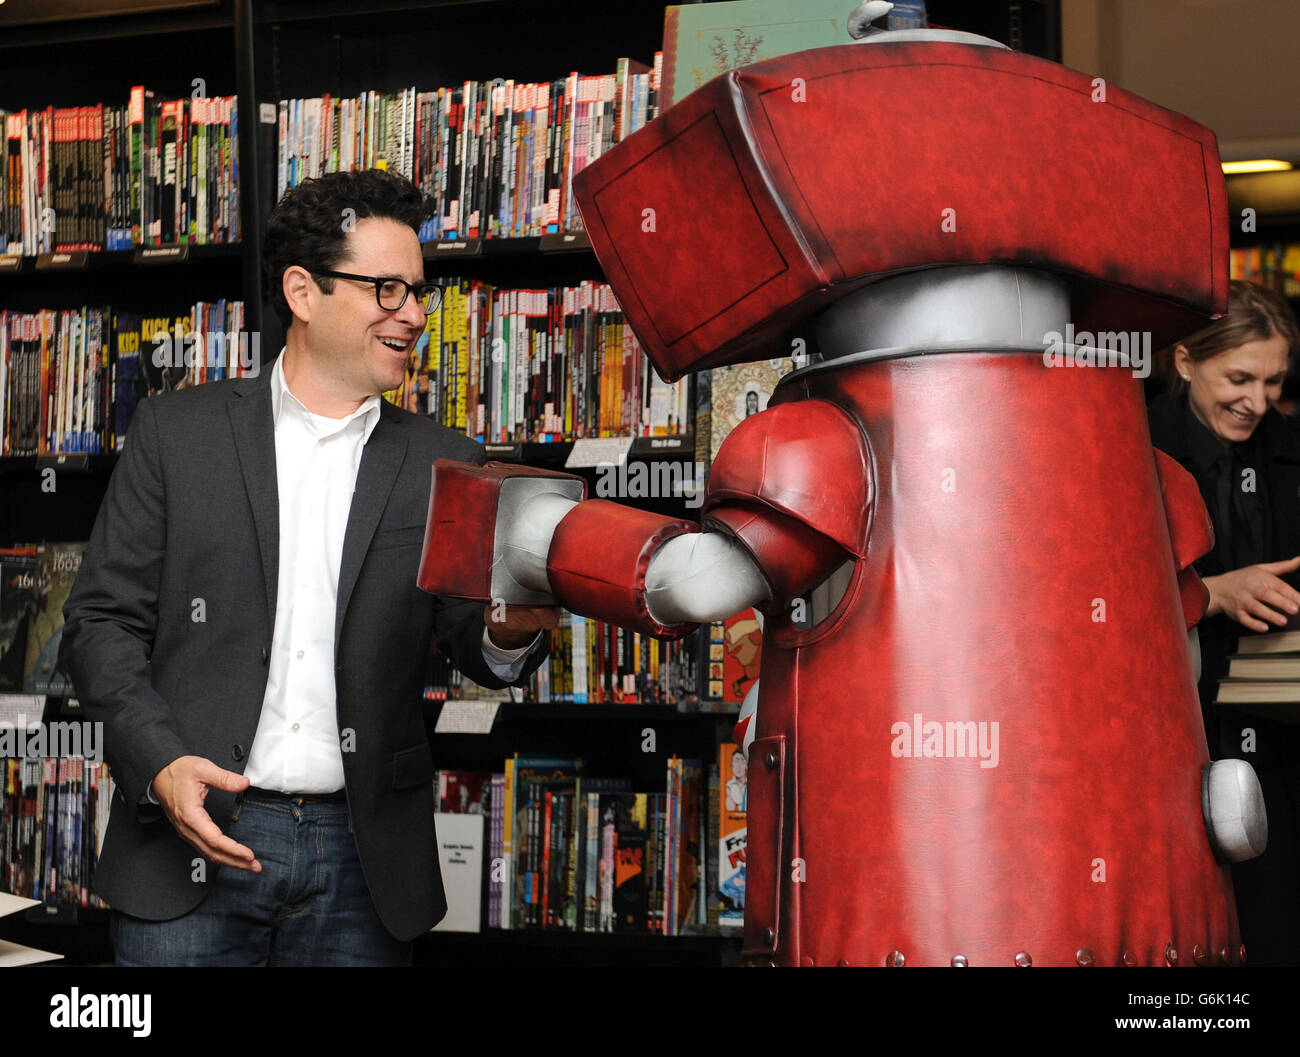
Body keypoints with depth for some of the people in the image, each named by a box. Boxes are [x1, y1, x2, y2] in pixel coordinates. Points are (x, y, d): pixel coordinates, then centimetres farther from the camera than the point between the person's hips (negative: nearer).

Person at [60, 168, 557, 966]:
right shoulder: (177, 435, 5)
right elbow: (104, 620, 3)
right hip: (195, 839, -1)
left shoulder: (445, 467, 8)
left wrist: (511, 632, -18)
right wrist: (159, 762, -12)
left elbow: (476, 648, 6)